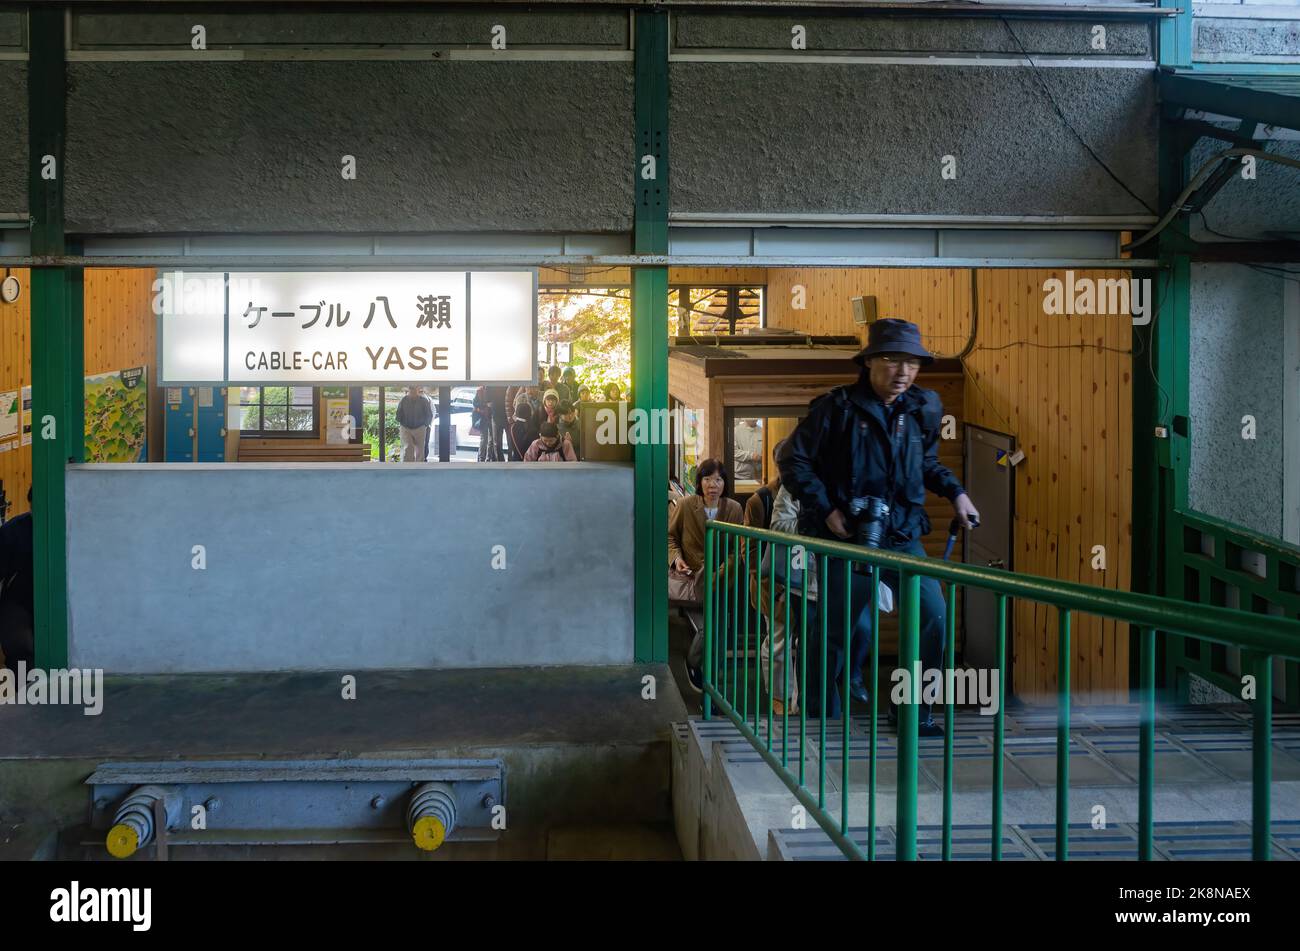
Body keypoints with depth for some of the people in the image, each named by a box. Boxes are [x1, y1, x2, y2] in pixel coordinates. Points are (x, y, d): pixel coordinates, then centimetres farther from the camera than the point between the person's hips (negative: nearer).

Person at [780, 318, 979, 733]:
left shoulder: (924, 409, 5)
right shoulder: (836, 407, -9)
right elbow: (794, 461, -5)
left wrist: (955, 492, 7)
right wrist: (825, 510, -12)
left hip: (902, 537, 4)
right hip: (847, 538, -4)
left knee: (932, 615, -6)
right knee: (838, 627, 3)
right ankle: (822, 709, 24)